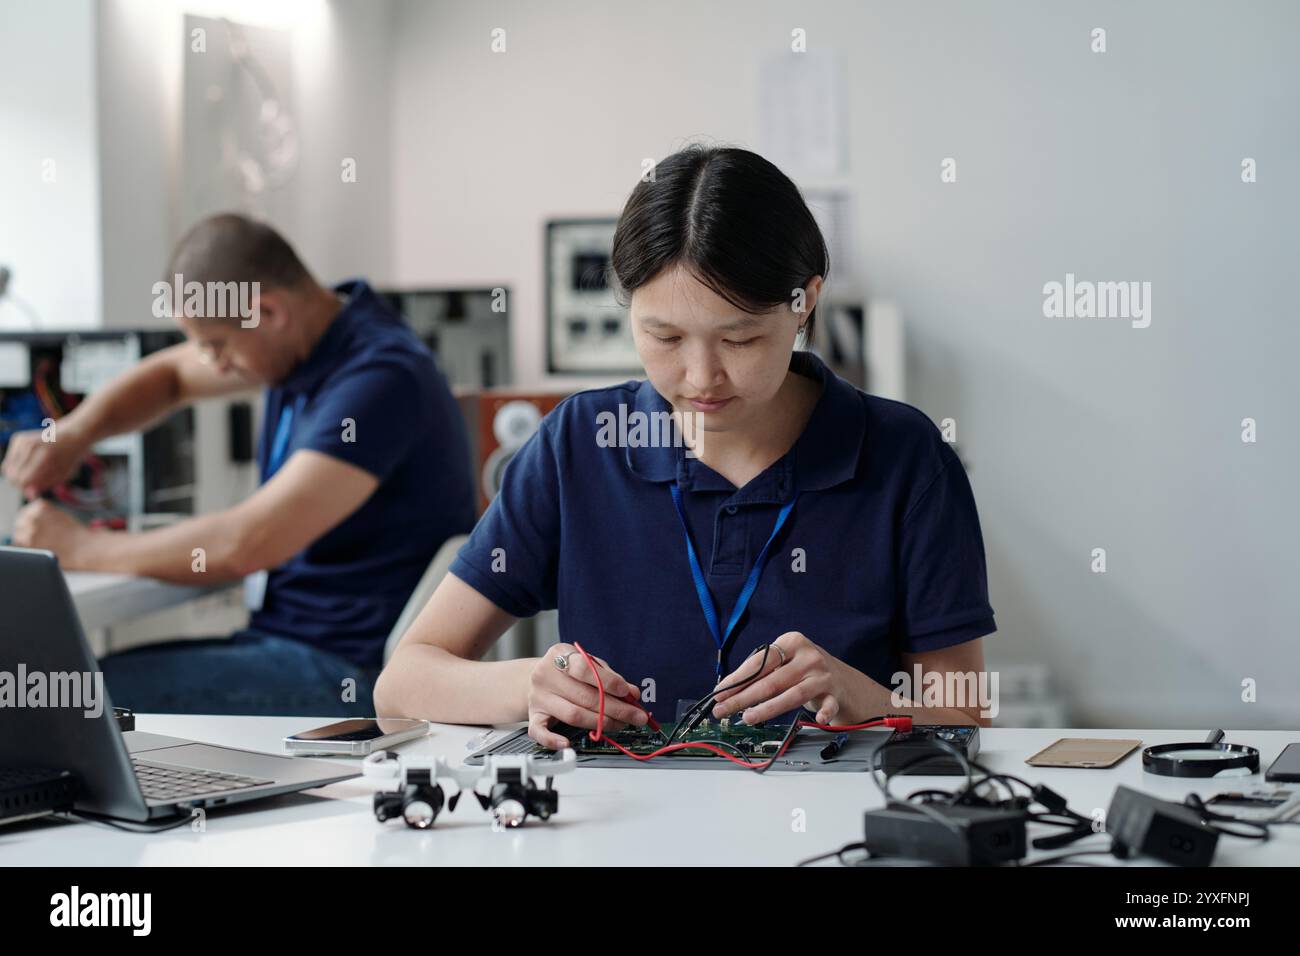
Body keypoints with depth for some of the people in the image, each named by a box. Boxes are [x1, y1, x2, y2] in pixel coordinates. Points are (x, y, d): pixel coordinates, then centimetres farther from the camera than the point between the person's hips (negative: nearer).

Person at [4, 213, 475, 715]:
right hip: (284, 638, 10)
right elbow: (169, 373, 24)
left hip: (350, 675, -10)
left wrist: (82, 547, -14)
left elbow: (242, 544, -27)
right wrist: (72, 434, 5)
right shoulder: (313, 336, 6)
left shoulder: (379, 378, -22)